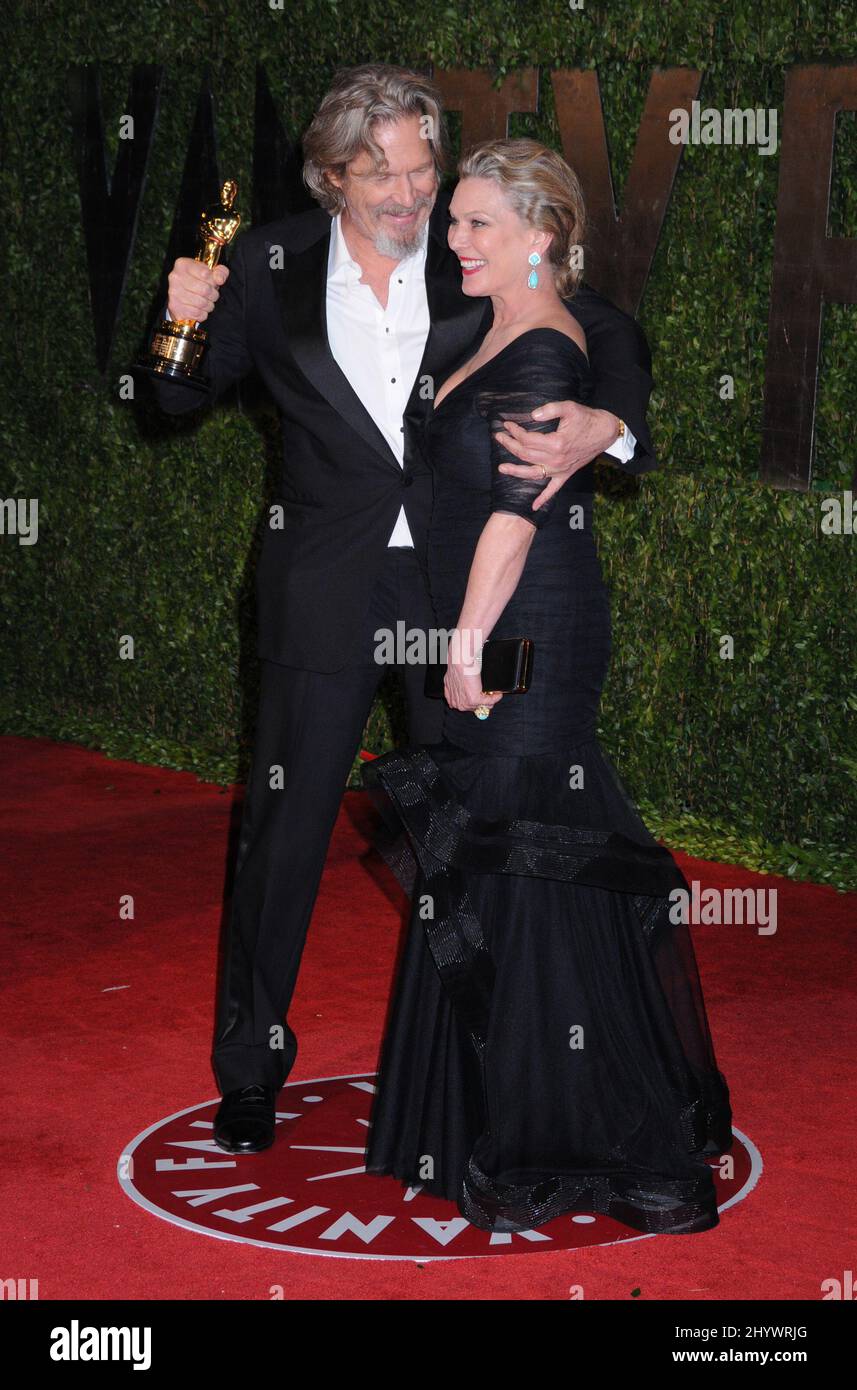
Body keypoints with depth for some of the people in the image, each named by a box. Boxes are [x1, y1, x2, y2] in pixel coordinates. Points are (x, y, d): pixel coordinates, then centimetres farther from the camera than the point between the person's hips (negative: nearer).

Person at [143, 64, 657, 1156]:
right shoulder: (272, 266, -1)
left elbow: (611, 337, 4)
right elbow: (183, 396, 9)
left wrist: (603, 428, -17)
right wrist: (182, 324, -13)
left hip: (456, 581, 1)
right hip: (324, 589, -1)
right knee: (284, 826, 3)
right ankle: (250, 1068, 18)